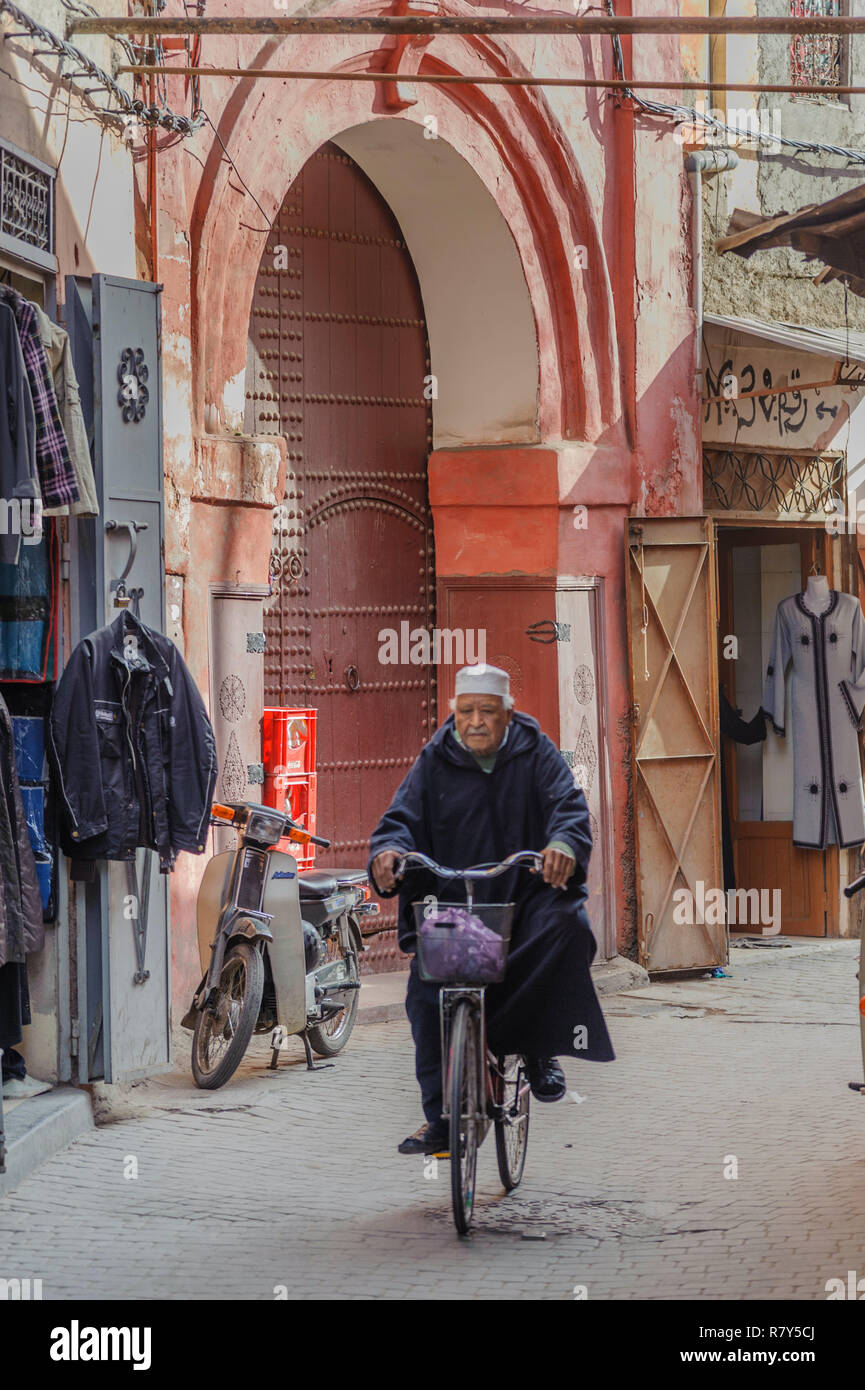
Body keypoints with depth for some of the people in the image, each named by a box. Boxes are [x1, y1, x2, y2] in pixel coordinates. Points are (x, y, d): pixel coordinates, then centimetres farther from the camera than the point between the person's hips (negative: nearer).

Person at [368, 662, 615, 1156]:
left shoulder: (536, 754, 3)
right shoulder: (435, 762, 7)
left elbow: (569, 805, -10)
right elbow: (404, 816, 2)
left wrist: (564, 845, -34)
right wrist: (389, 849, -23)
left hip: (528, 895, -1)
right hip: (452, 901, 1)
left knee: (563, 924, -34)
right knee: (425, 988, -19)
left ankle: (539, 1049, -14)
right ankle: (440, 1118, -8)